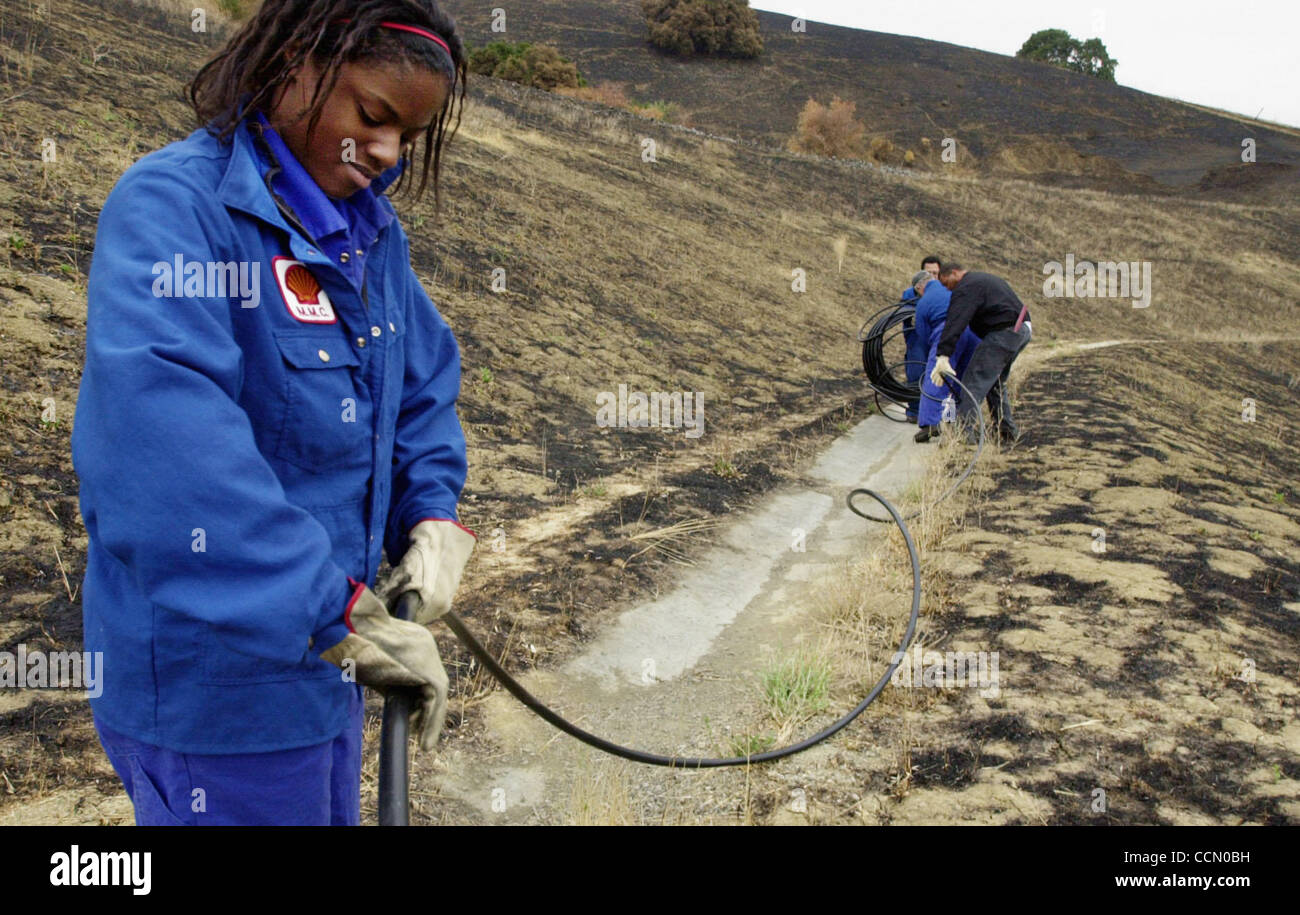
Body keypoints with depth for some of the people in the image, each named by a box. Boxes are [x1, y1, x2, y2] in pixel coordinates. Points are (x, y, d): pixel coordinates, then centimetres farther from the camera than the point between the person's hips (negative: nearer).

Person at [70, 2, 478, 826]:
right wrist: (338, 614, -37)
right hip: (211, 675, -7)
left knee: (326, 811, 24)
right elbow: (163, 428, -35)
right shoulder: (172, 205, -21)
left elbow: (425, 381, 14)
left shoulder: (371, 231, 4)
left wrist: (432, 513, -3)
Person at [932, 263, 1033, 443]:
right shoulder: (987, 279, 26)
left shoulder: (966, 287, -7)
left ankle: (963, 430, -21)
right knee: (997, 383, 21)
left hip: (1003, 332, -10)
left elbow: (956, 322, -20)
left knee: (975, 381, -13)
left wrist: (943, 355, -28)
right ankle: (1007, 430, 25)